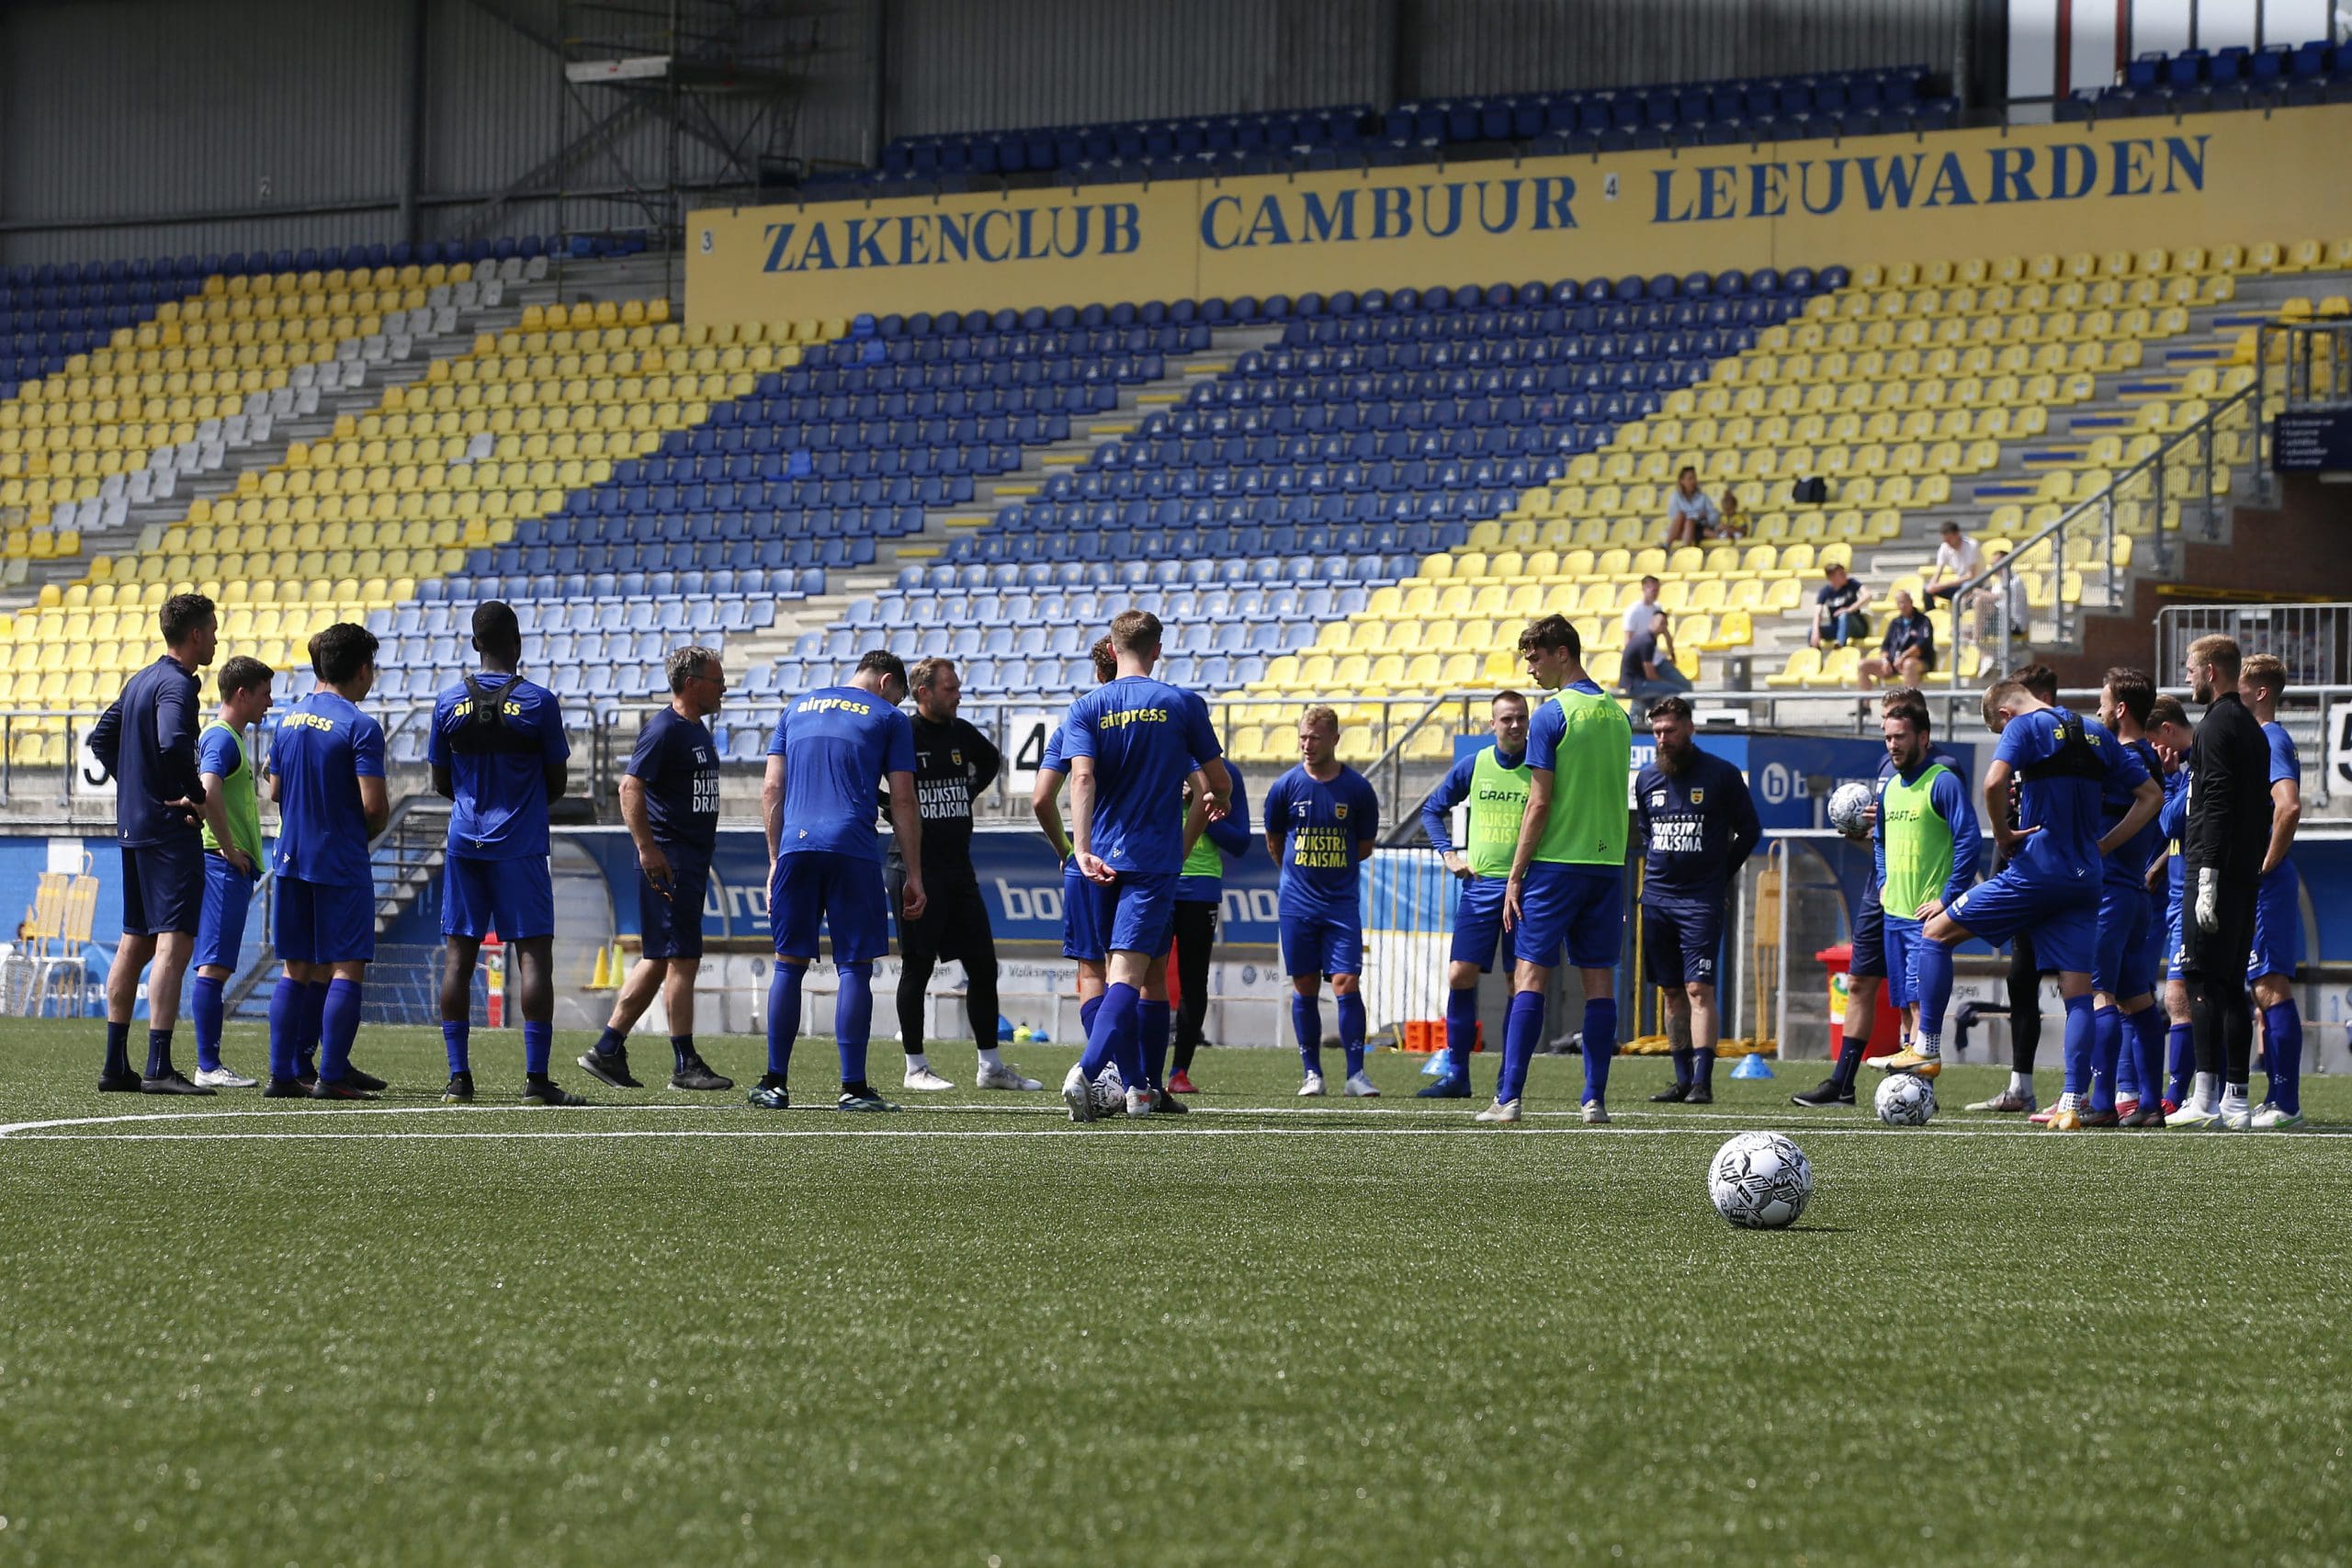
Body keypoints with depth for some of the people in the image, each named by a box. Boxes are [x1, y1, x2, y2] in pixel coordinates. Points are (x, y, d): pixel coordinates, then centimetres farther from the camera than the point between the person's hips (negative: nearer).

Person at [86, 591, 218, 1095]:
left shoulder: (140, 681, 15)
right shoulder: (176, 685, -14)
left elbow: (101, 739, 23)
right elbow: (172, 744, -30)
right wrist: (197, 794, -16)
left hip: (133, 825, 10)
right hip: (170, 829, -10)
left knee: (135, 943, 14)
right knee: (174, 942, -12)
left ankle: (116, 1065, 16)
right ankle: (159, 1068, -20)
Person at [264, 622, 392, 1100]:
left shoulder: (288, 720, 9)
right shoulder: (360, 727, -12)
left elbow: (274, 791, 15)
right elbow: (374, 805, -17)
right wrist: (371, 830, 5)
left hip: (291, 859, 7)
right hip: (341, 864, -7)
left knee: (297, 970, 12)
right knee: (347, 969, -2)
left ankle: (282, 1074, 10)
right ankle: (332, 1076, -7)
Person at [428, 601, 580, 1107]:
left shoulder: (449, 702, 2)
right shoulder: (538, 703, -6)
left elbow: (441, 784, 10)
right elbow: (556, 784, 2)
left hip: (464, 843, 3)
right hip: (521, 847, -3)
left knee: (459, 955, 5)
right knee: (534, 954, -2)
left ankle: (458, 1077, 3)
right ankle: (536, 1079, -7)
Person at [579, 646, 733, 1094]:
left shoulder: (697, 729, 17)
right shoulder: (664, 729, -13)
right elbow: (630, 786, -20)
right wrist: (647, 847, -26)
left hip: (692, 858, 10)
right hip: (668, 859, -10)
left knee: (658, 960, 11)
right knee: (682, 958, -8)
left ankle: (607, 1050, 16)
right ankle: (685, 1065, -5)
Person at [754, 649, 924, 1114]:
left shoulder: (797, 709, 20)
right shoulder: (889, 719, 8)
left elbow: (771, 791, 14)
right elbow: (902, 802, 4)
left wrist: (775, 861, 17)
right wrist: (913, 876, 6)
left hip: (795, 848, 3)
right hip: (853, 849, -3)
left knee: (789, 964, 9)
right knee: (854, 967, 0)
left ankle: (774, 1084, 9)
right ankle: (853, 1088, -3)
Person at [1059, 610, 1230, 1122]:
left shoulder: (1086, 709, 2)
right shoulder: (1184, 705, 0)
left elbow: (1082, 777, -14)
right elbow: (1219, 781, 7)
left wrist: (1081, 848, -22)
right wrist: (1218, 802, 31)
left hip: (1103, 861, 3)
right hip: (1155, 860, -3)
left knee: (1116, 970, 17)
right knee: (1127, 974, -11)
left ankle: (1138, 1086, 20)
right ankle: (1087, 1071, -32)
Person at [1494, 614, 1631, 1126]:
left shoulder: (1552, 715, -9)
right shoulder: (1617, 715, 12)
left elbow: (1540, 804, -12)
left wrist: (1516, 875, -8)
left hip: (1555, 865, -6)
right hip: (1608, 863, 6)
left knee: (1531, 974, -3)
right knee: (1600, 979, 5)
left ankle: (1510, 1097, -7)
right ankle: (1595, 1100, 2)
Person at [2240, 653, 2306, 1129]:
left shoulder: (2270, 740, -14)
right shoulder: (2260, 738, 17)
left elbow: (2289, 807, -27)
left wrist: (2266, 866, -21)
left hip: (2265, 885, -10)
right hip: (2256, 886, 10)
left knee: (2271, 989, -10)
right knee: (2268, 989, 11)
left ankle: (2286, 1104, -12)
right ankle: (2280, 1099, 15)